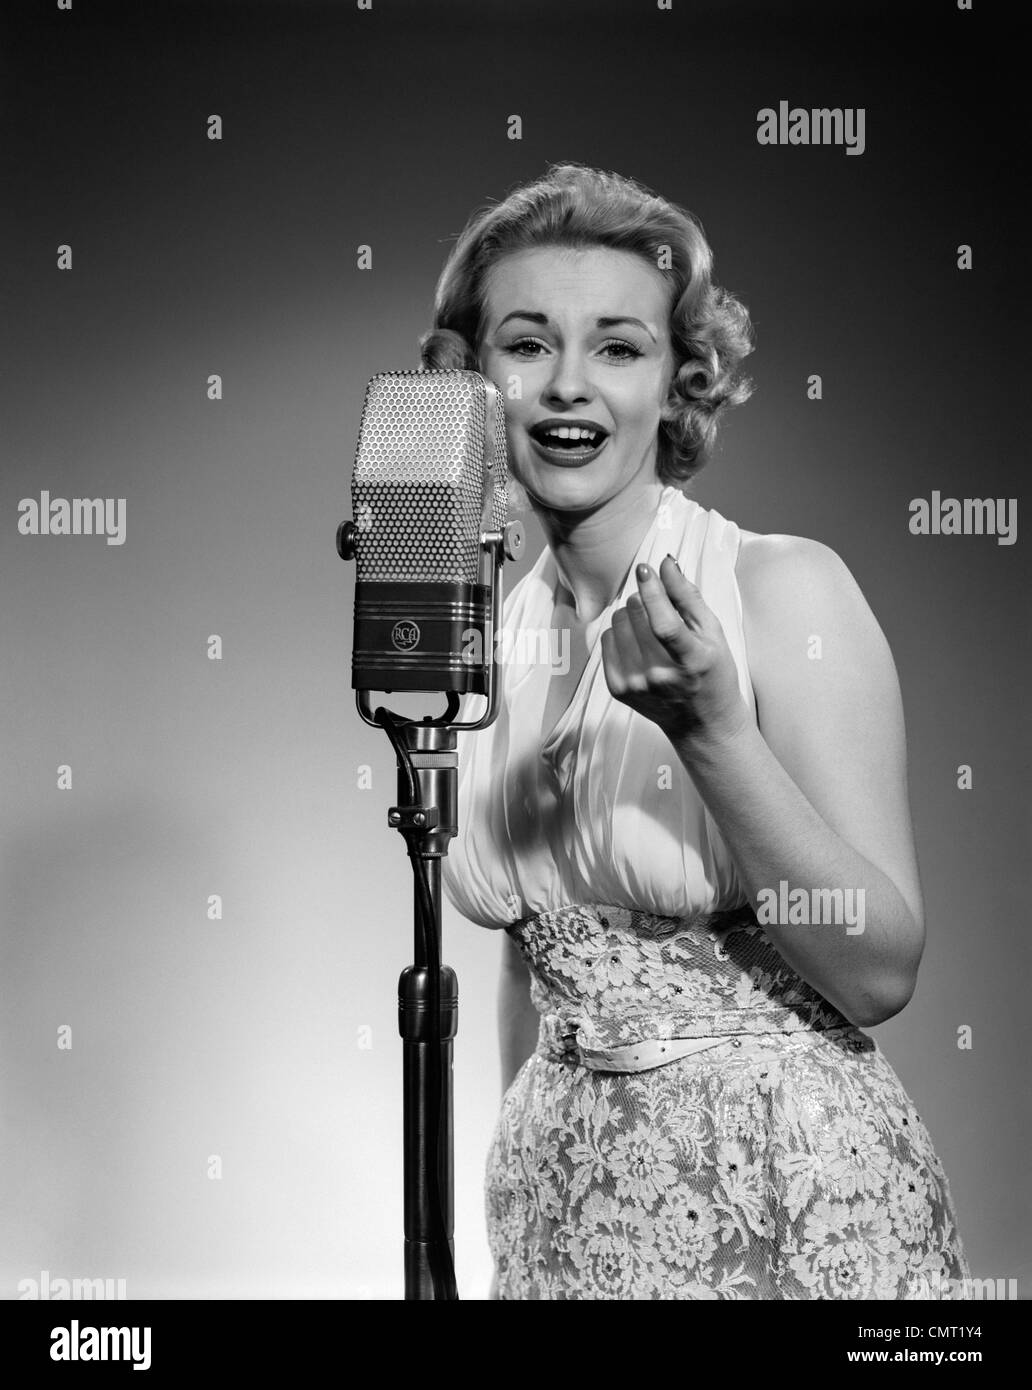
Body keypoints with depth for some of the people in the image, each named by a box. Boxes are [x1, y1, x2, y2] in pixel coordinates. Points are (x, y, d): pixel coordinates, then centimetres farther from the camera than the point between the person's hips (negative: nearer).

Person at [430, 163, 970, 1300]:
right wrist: (525, 1199, 12)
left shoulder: (787, 588, -14)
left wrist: (714, 729, -27)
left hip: (789, 1197, -4)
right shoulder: (486, 641, 0)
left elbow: (880, 973, -16)